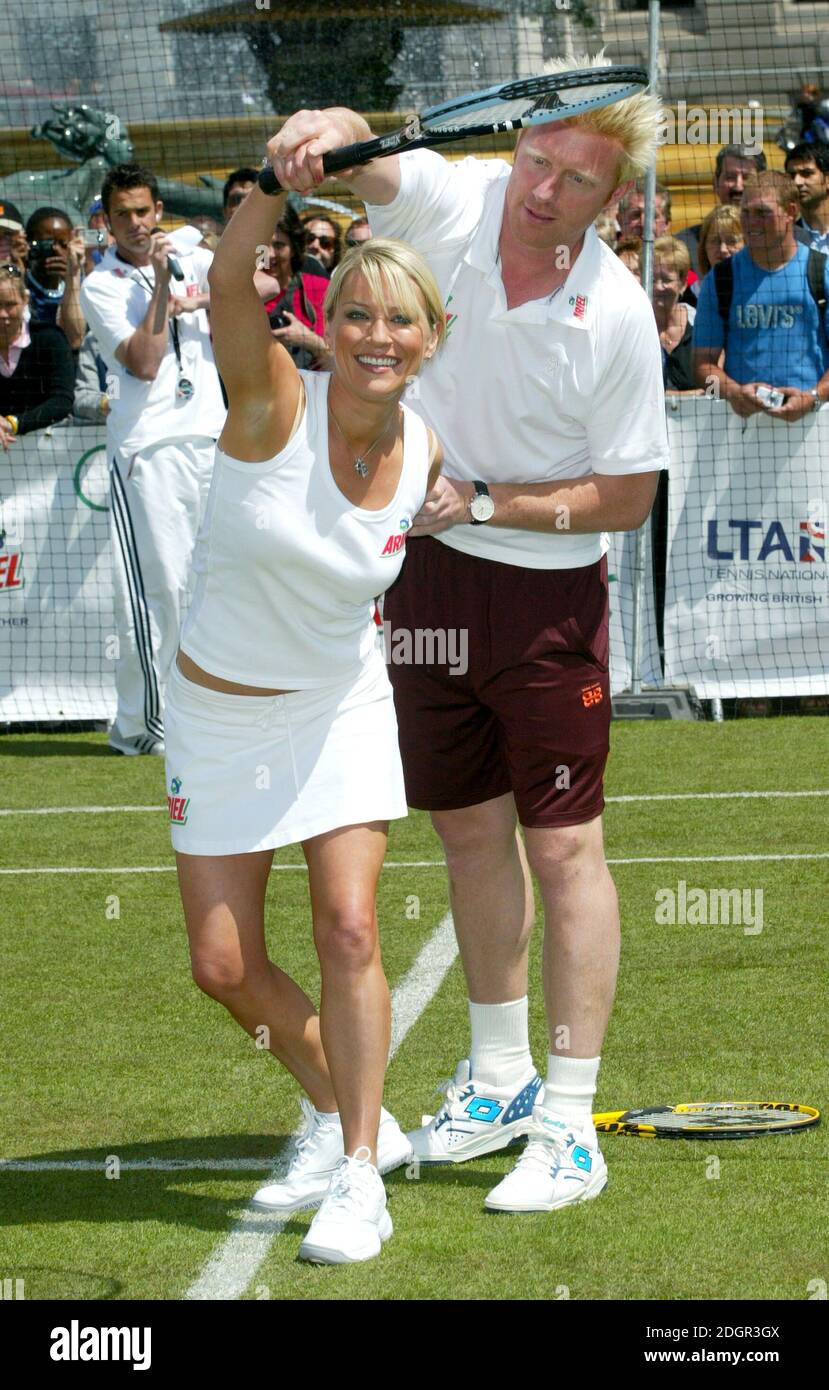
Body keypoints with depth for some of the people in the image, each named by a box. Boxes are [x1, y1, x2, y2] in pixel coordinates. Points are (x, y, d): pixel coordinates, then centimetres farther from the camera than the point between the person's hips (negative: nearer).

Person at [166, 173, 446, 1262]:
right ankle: (341, 1116, 27)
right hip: (219, 715, -1)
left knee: (348, 930, -14)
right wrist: (290, 172, -53)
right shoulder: (275, 405, -21)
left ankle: (358, 1174, -3)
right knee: (224, 966, 2)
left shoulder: (425, 454, -8)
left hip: (342, 711, 1)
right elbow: (230, 280, -42)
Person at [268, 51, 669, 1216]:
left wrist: (483, 503, -20)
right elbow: (360, 152, -19)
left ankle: (571, 1125, 1)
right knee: (469, 828, 16)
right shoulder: (451, 201, -10)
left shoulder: (617, 317, -18)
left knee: (562, 846, -4)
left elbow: (628, 498, -12)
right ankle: (500, 1078, 31)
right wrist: (326, 131, -43)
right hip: (426, 570, 5)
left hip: (548, 594, -4)